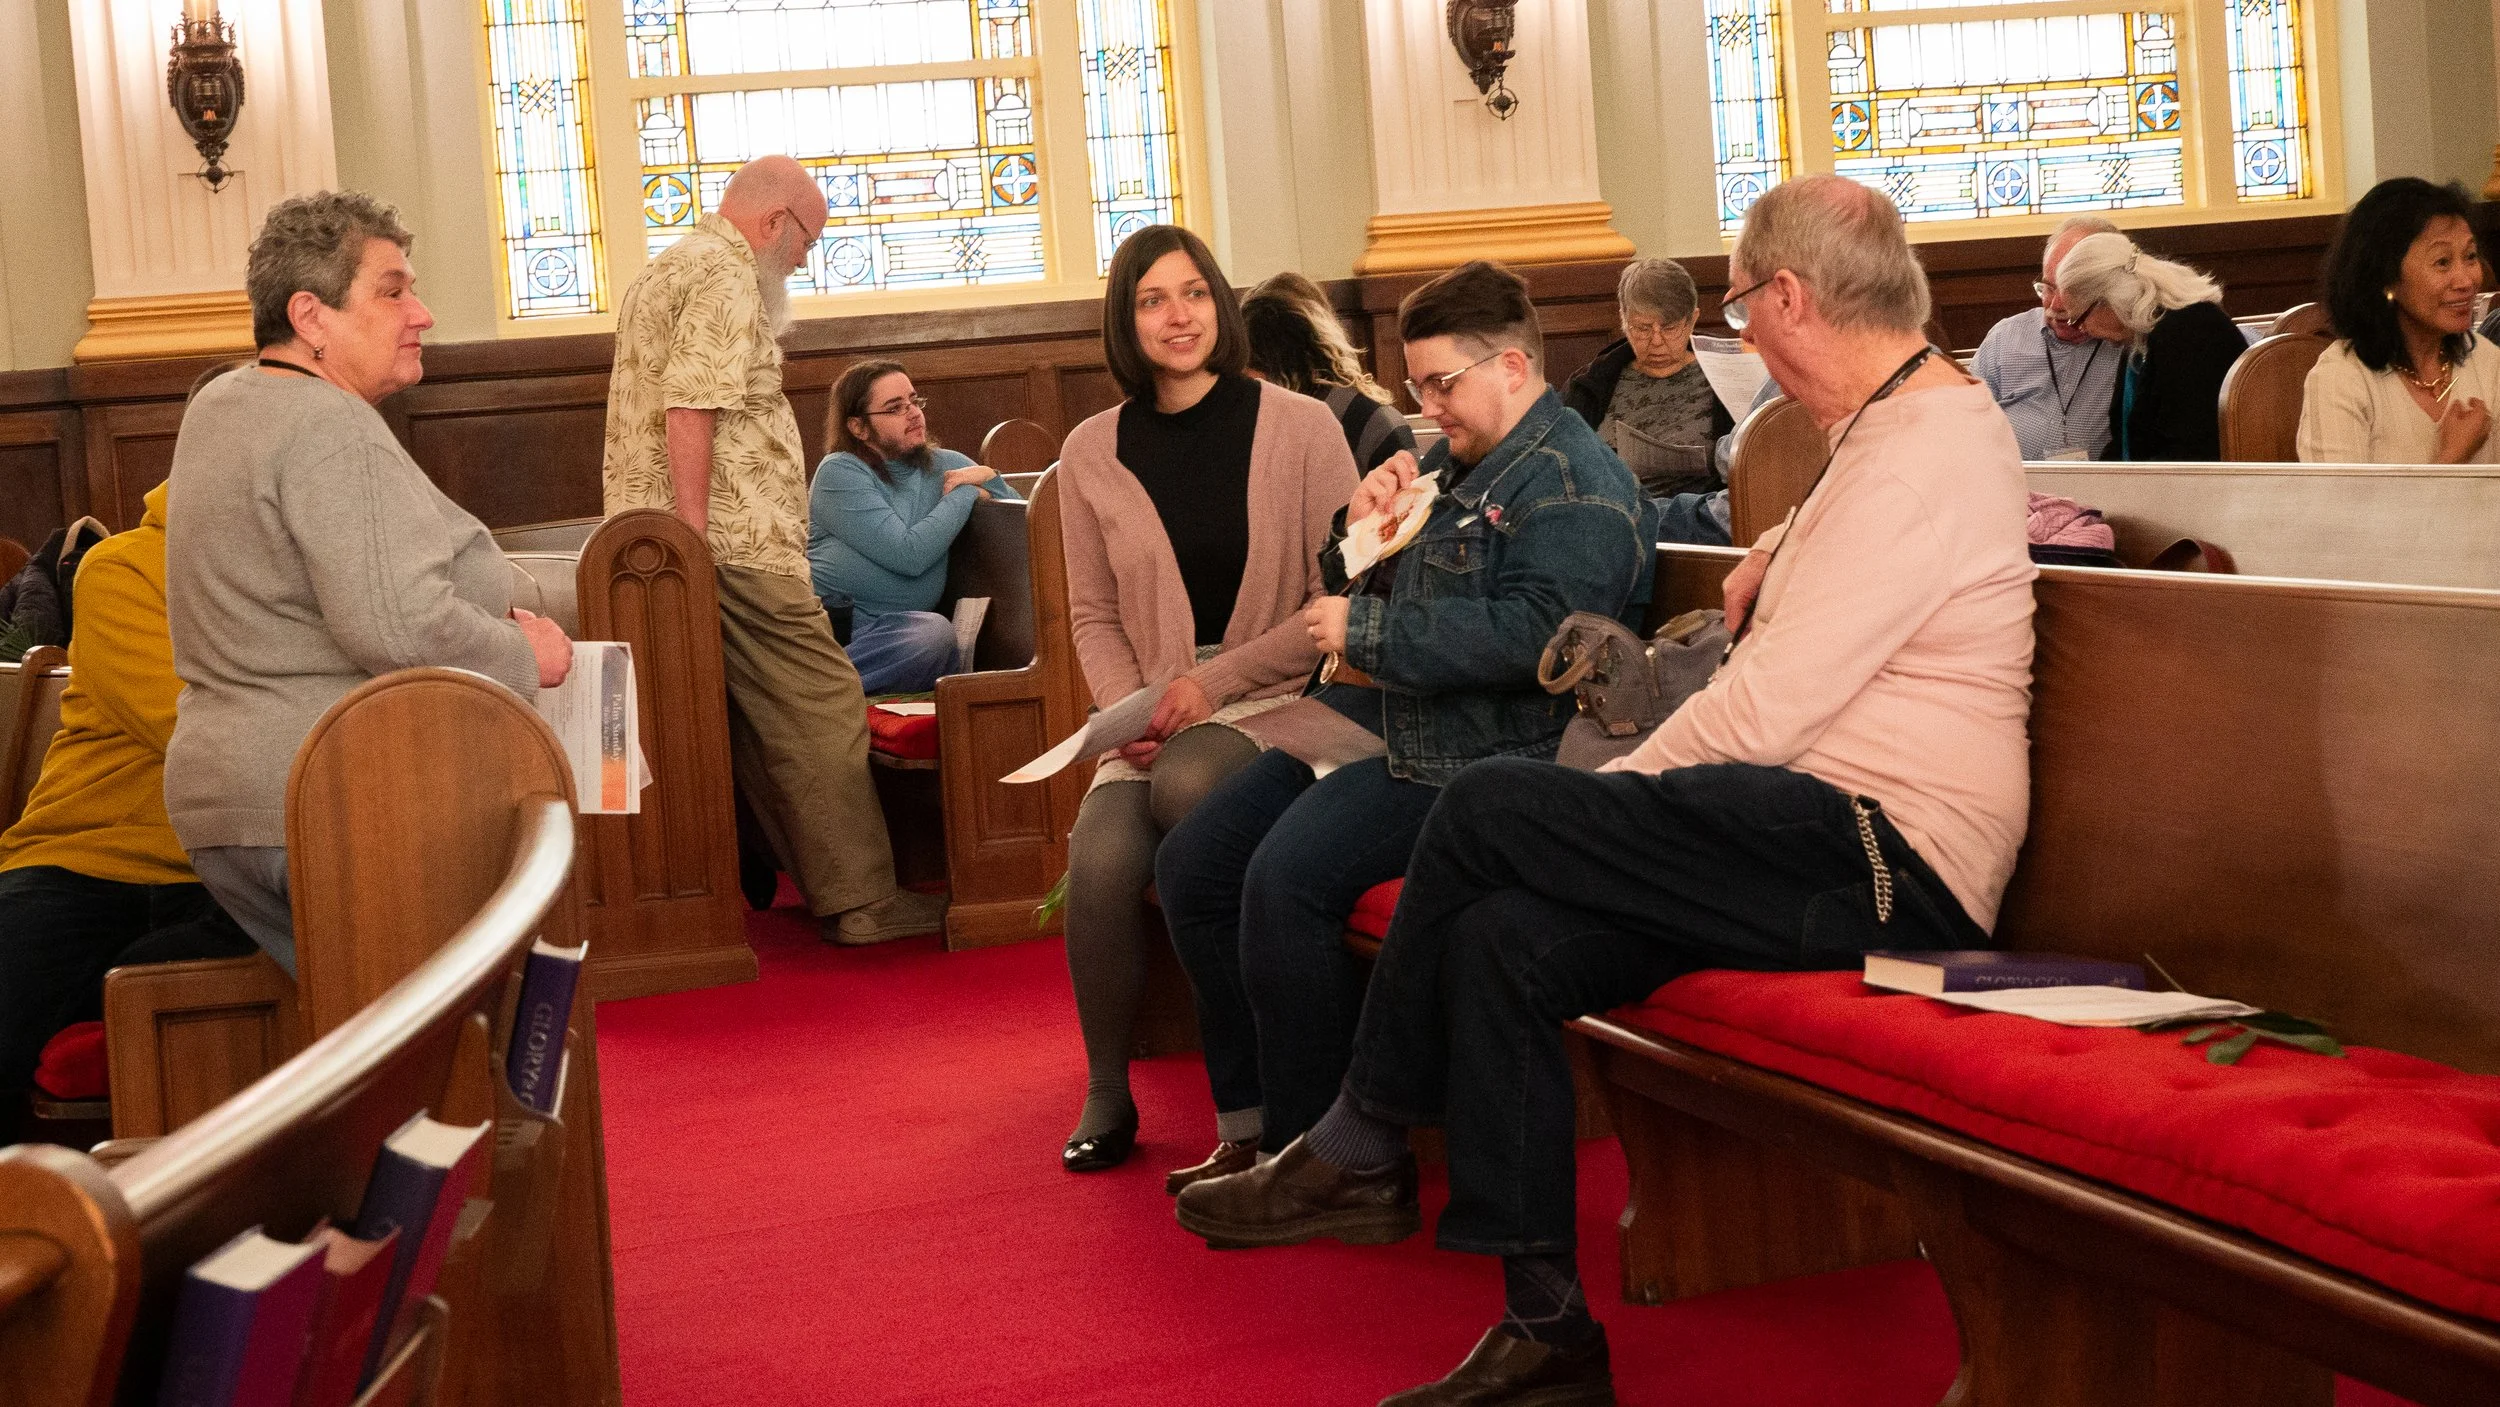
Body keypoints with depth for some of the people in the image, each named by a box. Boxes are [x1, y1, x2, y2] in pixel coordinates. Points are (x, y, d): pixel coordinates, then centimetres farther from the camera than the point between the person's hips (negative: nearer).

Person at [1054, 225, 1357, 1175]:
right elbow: (1094, 619, 13)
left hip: (1280, 701, -2)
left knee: (1188, 780, -36)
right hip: (1156, 719, 3)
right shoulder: (1093, 454, 9)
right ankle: (1106, 1095, -5)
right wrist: (1130, 712, -7)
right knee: (1101, 860, -27)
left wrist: (1215, 680, -10)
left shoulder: (1300, 428, 0)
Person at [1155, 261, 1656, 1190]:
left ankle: (1310, 1150, -14)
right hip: (1372, 719, 10)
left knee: (1287, 877, -28)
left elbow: (1528, 634, -27)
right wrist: (1361, 533, 5)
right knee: (1193, 863, 2)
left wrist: (1365, 630, -19)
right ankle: (1249, 1124, 10)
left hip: (1472, 756, -10)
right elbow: (1365, 598, 28)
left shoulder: (1580, 489, -11)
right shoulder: (1453, 466, 19)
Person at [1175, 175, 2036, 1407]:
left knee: (1489, 808, -17)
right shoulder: (1907, 418, 19)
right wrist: (1784, 549, 25)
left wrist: (1611, 792, -3)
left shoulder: (1918, 454, -14)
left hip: (1887, 860, -10)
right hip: (1838, 839, 10)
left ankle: (1356, 1154, -1)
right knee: (1502, 939, -8)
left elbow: (1764, 713, -19)